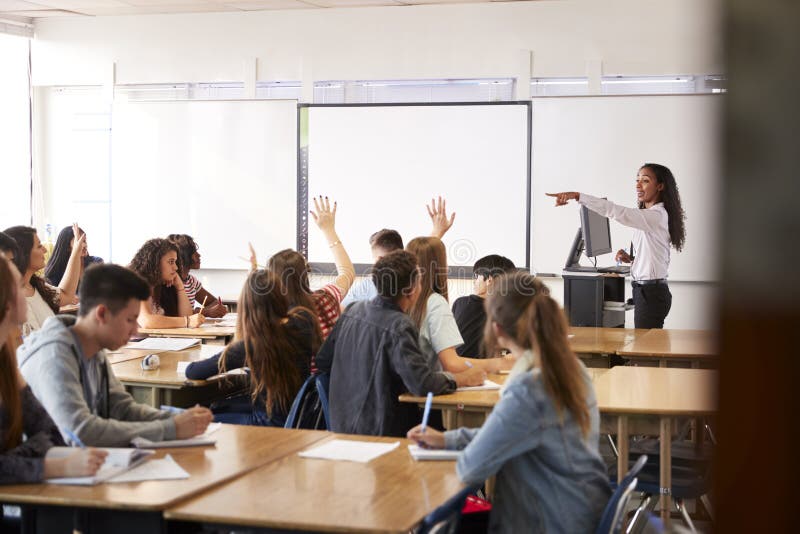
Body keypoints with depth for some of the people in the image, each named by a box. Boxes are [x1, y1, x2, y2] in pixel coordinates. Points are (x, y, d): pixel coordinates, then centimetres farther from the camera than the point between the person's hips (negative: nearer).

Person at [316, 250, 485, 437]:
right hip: (380, 433, -8)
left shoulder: (354, 310, 5)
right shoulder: (399, 327, -19)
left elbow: (322, 362, 16)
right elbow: (423, 384, -26)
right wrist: (463, 379, -10)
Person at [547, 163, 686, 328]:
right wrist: (631, 259, 6)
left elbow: (615, 211, -28)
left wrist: (577, 196, -35)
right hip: (644, 290, 10)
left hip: (651, 294, -10)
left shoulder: (656, 215, -16)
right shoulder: (647, 216, 16)